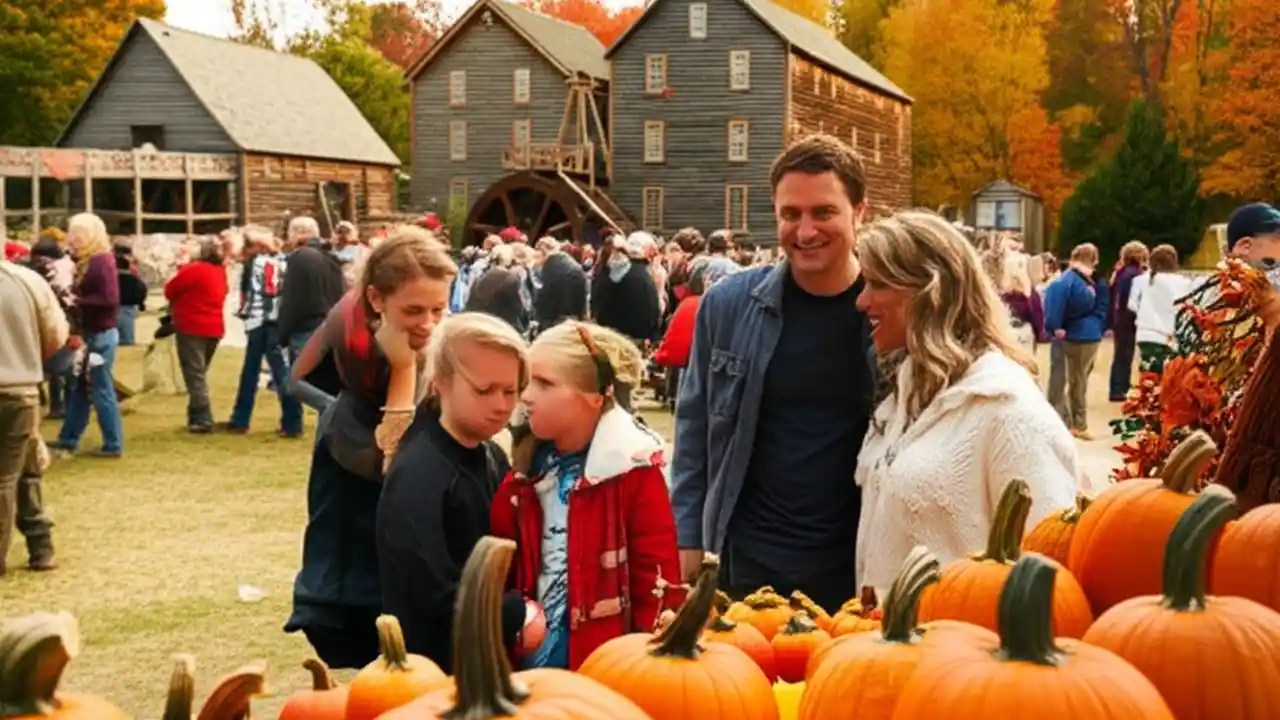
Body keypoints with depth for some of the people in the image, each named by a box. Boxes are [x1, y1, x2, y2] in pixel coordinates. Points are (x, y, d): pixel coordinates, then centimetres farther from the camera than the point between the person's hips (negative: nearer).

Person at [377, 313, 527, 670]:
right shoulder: (417, 476, -21)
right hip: (434, 662, -8)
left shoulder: (493, 459, 5)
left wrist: (516, 609, -8)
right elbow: (433, 592, -26)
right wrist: (518, 612, -17)